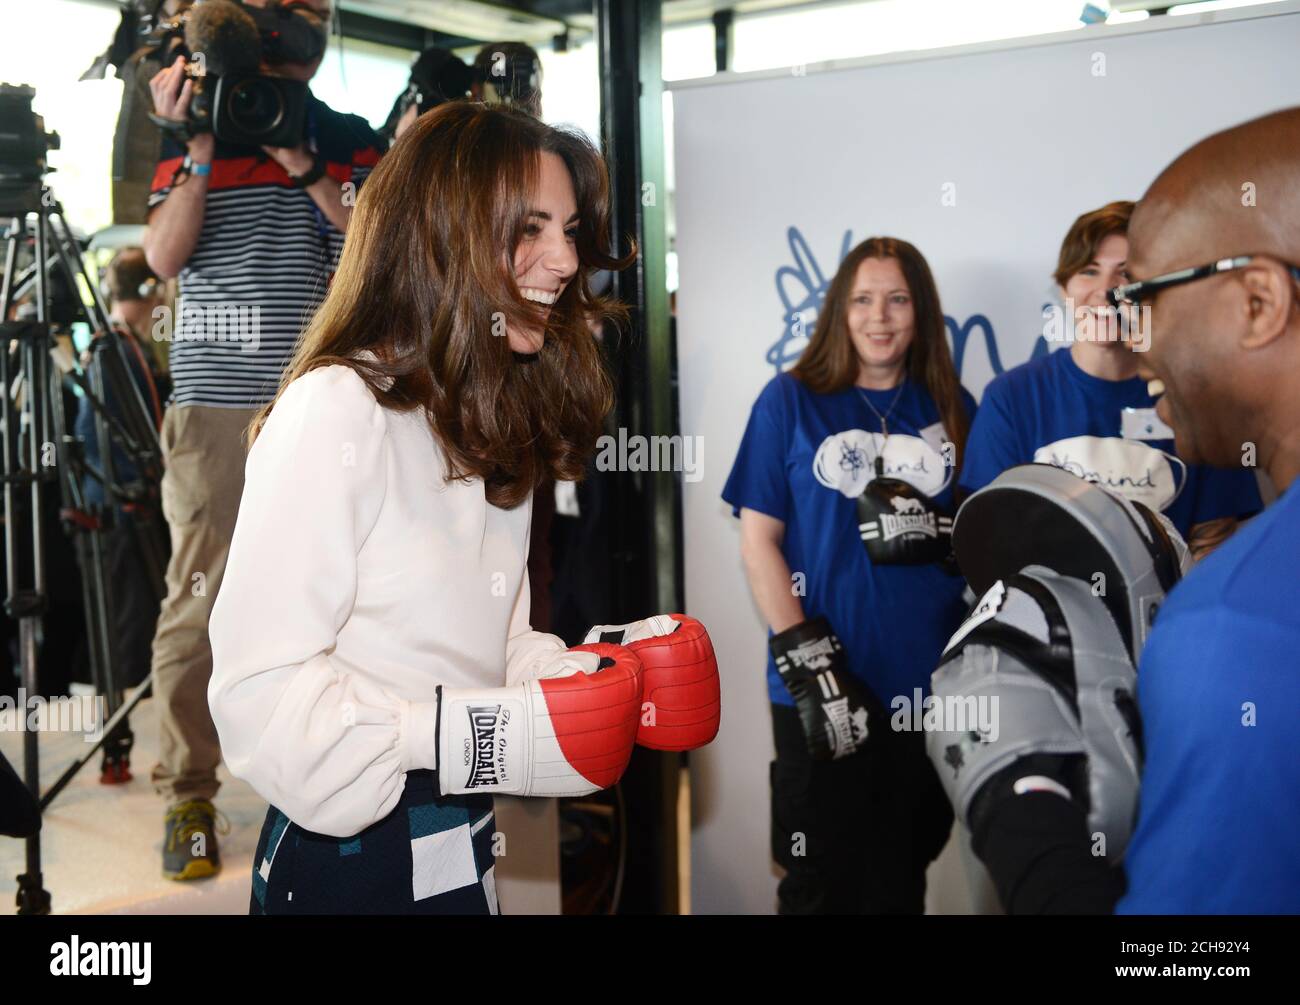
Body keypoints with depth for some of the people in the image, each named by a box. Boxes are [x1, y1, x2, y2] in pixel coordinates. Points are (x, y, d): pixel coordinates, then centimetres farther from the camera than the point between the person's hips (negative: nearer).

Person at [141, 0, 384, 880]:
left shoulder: (353, 142, 11)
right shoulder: (195, 132, 8)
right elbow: (164, 256, -3)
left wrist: (300, 160, -11)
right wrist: (200, 150, -12)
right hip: (217, 403, -1)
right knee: (199, 602, -1)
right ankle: (189, 798, 10)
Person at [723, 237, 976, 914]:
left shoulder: (951, 409, 7)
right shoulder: (791, 401, -1)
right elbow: (758, 542, -4)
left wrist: (939, 529, -12)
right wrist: (809, 665, -13)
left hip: (928, 690, 3)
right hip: (823, 692, -2)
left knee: (900, 883, 15)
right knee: (821, 888, 7)